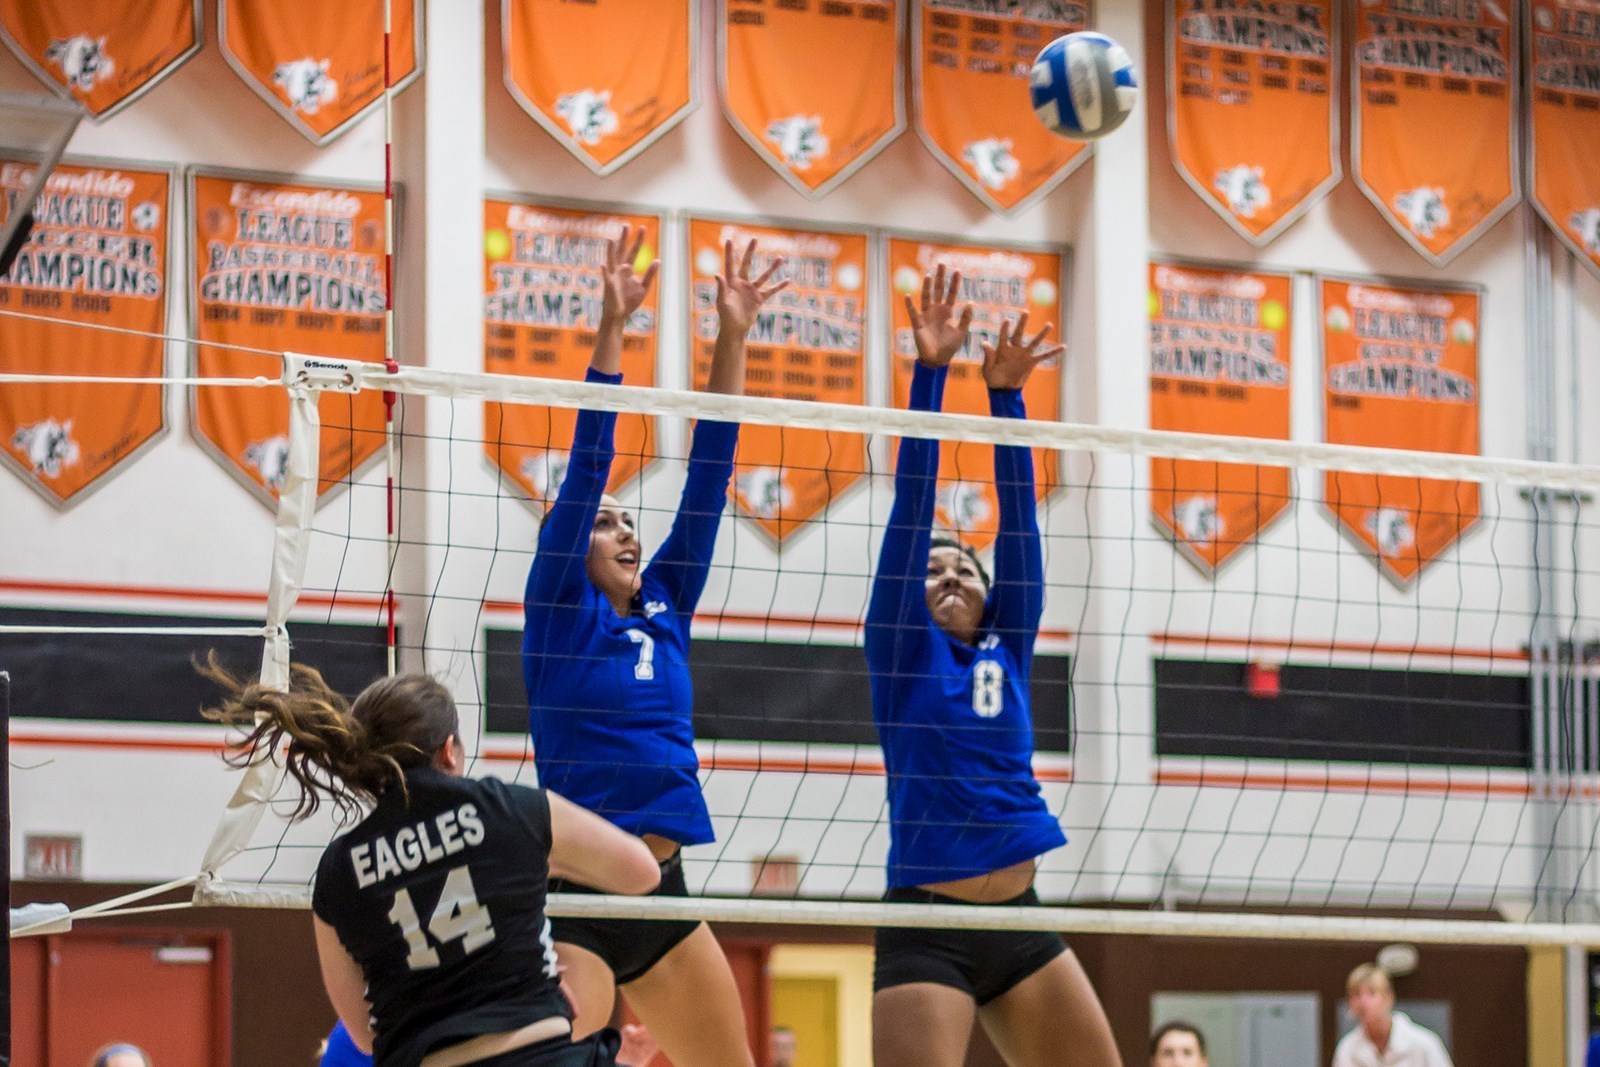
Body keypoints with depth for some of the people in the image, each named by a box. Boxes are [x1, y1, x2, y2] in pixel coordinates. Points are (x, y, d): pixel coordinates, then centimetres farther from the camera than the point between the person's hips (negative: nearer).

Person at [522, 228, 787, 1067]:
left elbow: (708, 478, 11)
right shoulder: (560, 615, -1)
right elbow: (586, 467, -8)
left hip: (661, 894, 7)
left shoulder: (663, 611, 13)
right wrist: (610, 330, -14)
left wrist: (732, 340, 7)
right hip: (573, 900, -7)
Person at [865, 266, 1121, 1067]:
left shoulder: (1008, 648, 14)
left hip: (1020, 923, 5)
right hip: (926, 931, -5)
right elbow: (911, 509, -1)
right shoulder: (902, 650, 4)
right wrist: (929, 374, -6)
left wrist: (1006, 395, 1)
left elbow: (1019, 519, 9)